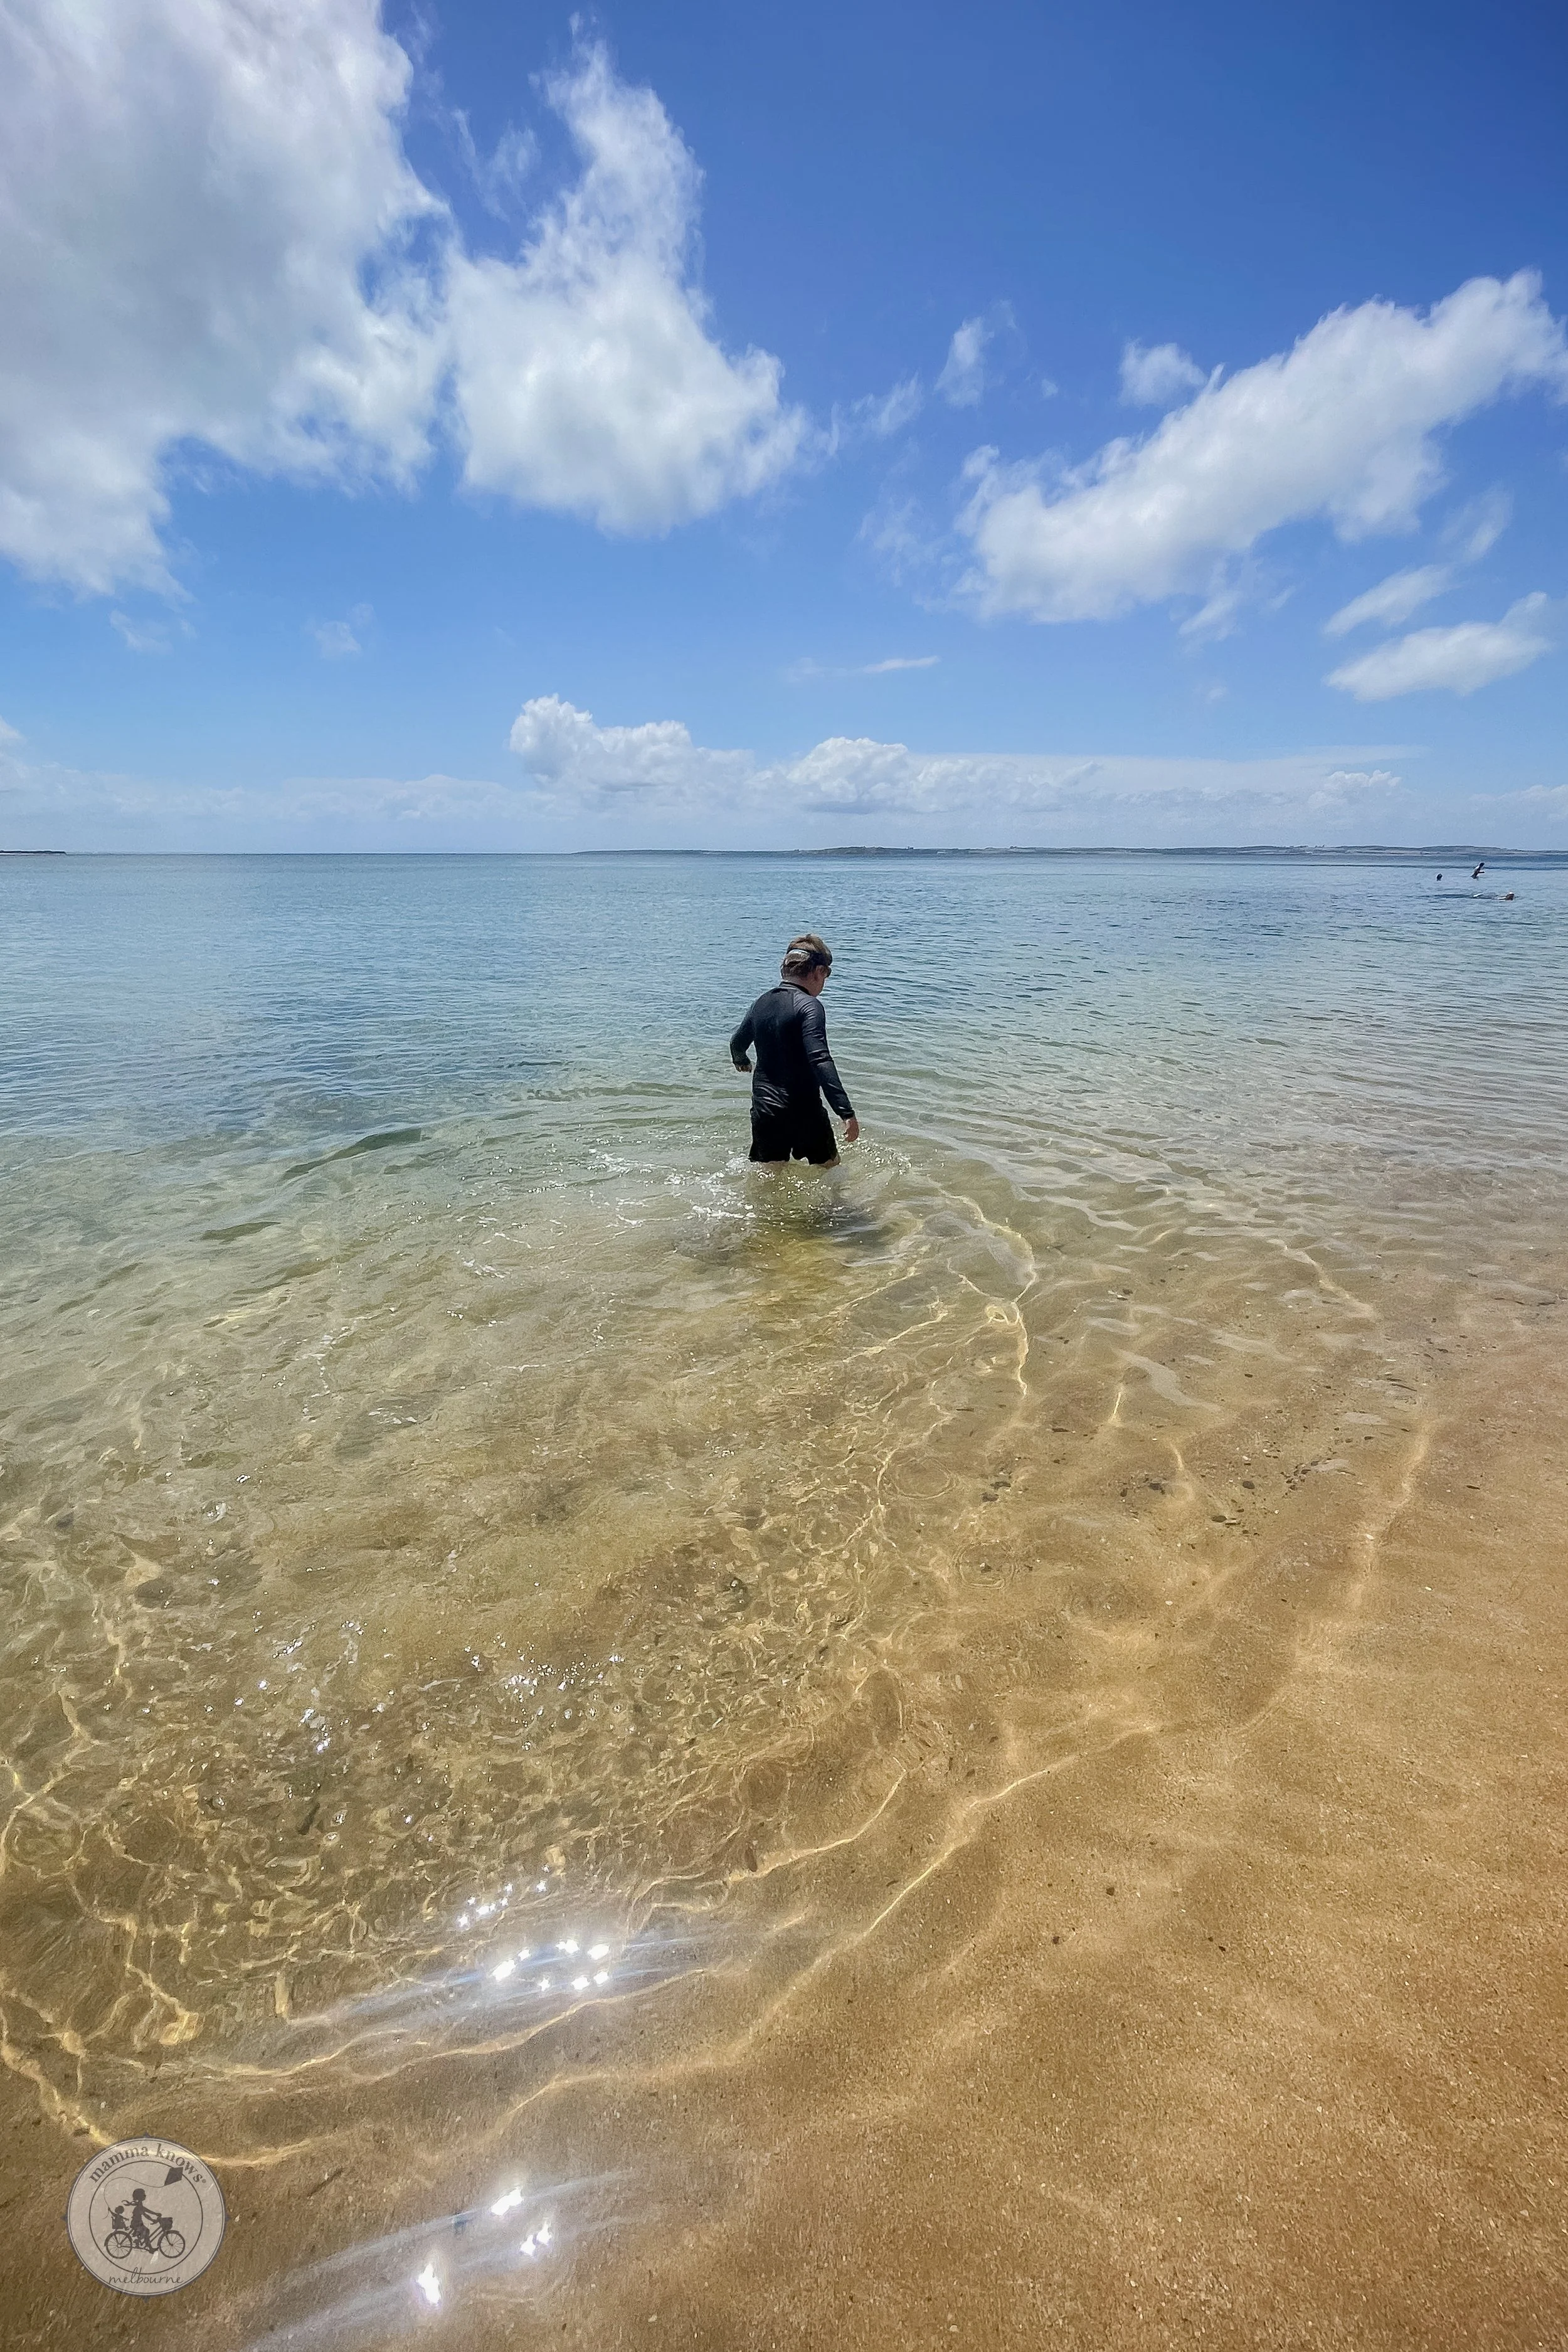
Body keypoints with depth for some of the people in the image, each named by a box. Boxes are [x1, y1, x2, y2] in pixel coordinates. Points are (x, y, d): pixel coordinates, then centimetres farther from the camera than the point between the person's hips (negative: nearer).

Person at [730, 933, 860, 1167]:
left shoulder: (763, 1001, 7)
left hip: (763, 1109, 6)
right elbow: (821, 1062, -27)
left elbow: (737, 1044, 24)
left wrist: (741, 1062, 48)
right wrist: (847, 1113, -29)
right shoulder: (809, 1006, -15)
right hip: (803, 1110, -6)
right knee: (830, 1167, 14)